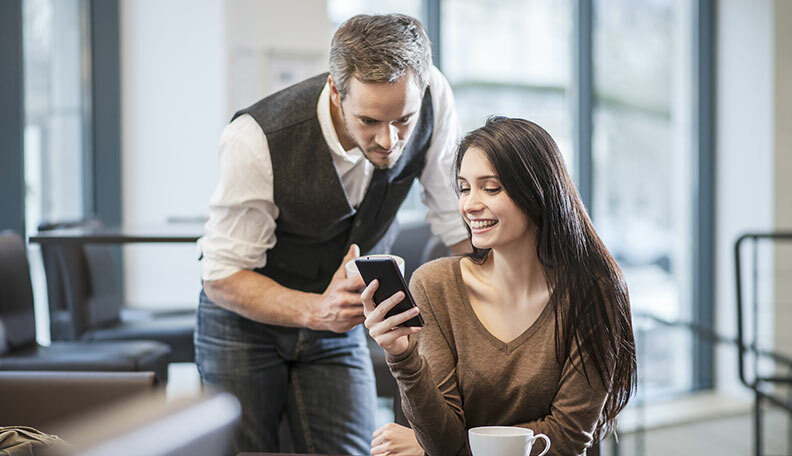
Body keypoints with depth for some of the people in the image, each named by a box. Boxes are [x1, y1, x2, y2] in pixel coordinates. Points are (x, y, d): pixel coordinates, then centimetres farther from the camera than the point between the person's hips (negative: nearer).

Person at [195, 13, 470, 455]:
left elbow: (462, 223, -8)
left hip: (342, 320, 3)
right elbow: (223, 277, -24)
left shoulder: (431, 96, -22)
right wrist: (316, 311, -39)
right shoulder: (257, 139, -31)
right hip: (247, 318, -3)